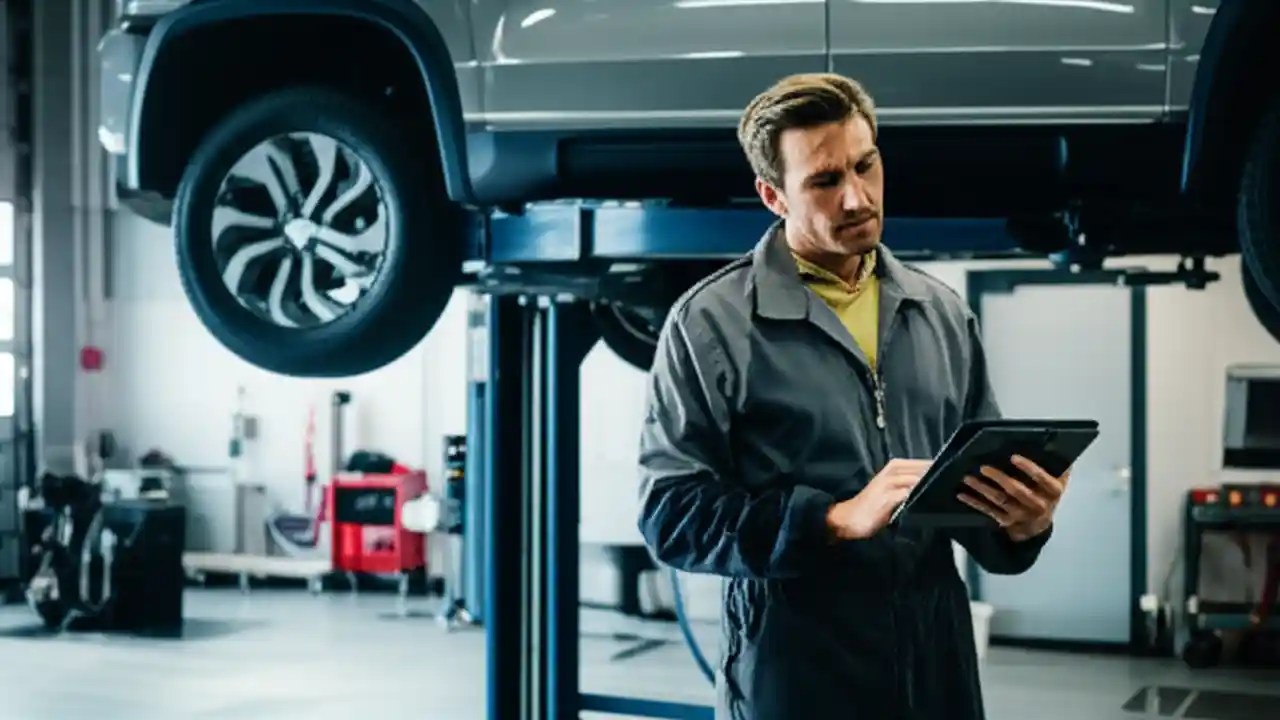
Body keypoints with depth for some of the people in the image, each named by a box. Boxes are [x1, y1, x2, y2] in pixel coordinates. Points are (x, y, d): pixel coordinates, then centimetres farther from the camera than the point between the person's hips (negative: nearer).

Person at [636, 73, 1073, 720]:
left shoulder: (943, 313, 9)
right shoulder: (711, 322, -6)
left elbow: (980, 482, 14)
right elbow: (671, 513, -11)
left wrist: (1021, 526, -8)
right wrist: (838, 519, -20)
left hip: (938, 663, 5)